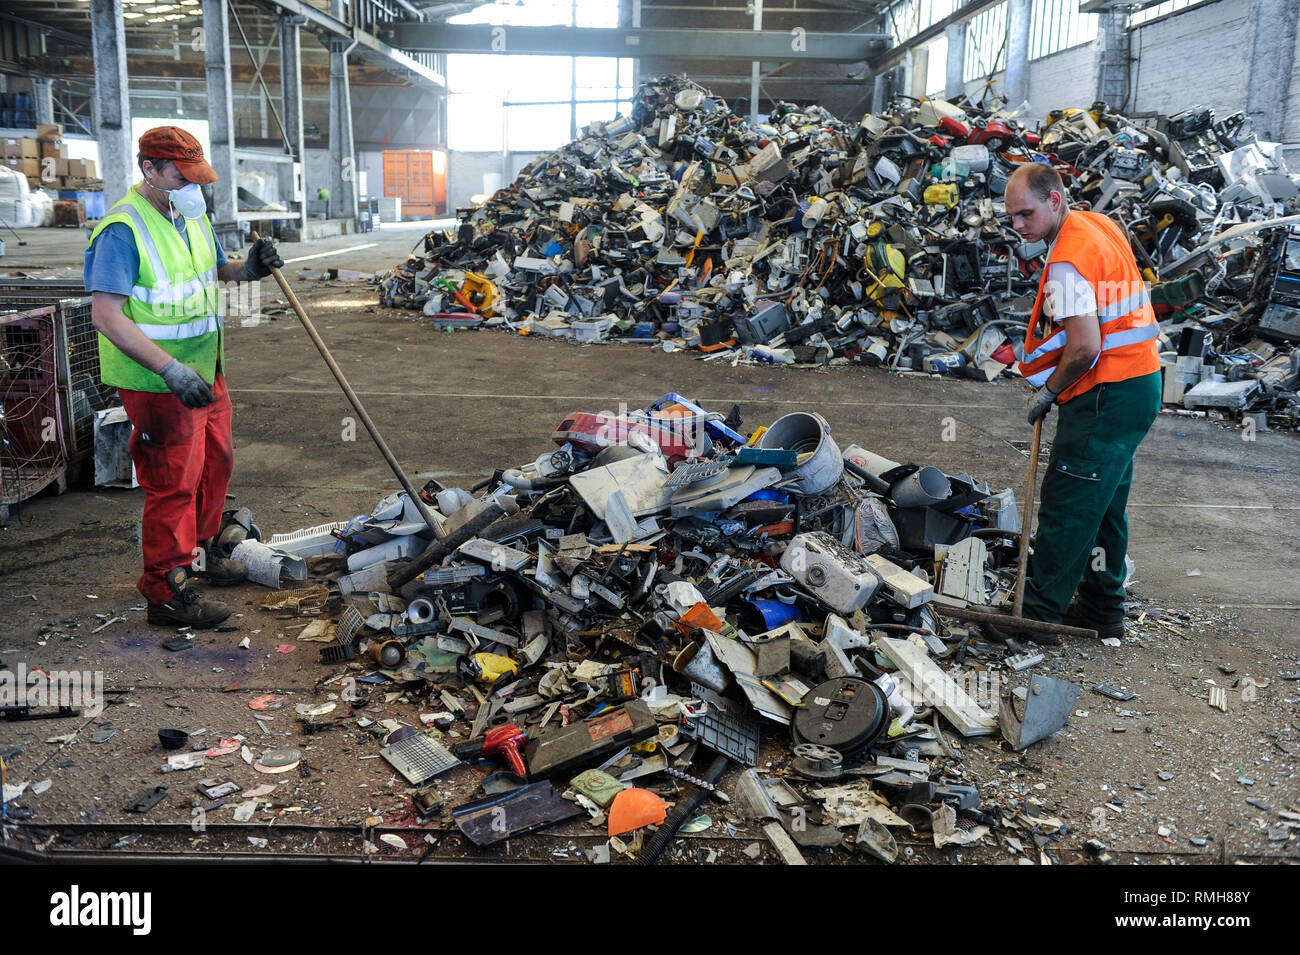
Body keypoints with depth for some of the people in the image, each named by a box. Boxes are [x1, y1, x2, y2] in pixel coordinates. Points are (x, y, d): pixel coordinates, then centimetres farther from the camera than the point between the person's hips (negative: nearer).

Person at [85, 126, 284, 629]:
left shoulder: (193, 215, 8)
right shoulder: (123, 230, -20)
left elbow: (212, 271, 24)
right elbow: (106, 314, -26)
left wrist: (248, 269, 0)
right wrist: (172, 371, -33)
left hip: (205, 372, 9)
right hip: (157, 385, -9)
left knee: (216, 460, 20)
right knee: (174, 482, -3)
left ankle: (197, 551, 41)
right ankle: (167, 591, 10)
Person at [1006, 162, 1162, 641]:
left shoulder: (1068, 259, -19)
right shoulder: (1100, 225, 12)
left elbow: (1085, 348, -27)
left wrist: (1048, 392, -10)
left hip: (1105, 396, -10)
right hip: (1139, 385, 10)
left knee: (1066, 507, -5)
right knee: (1103, 506, 17)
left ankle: (1039, 614, 2)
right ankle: (1102, 609, 27)